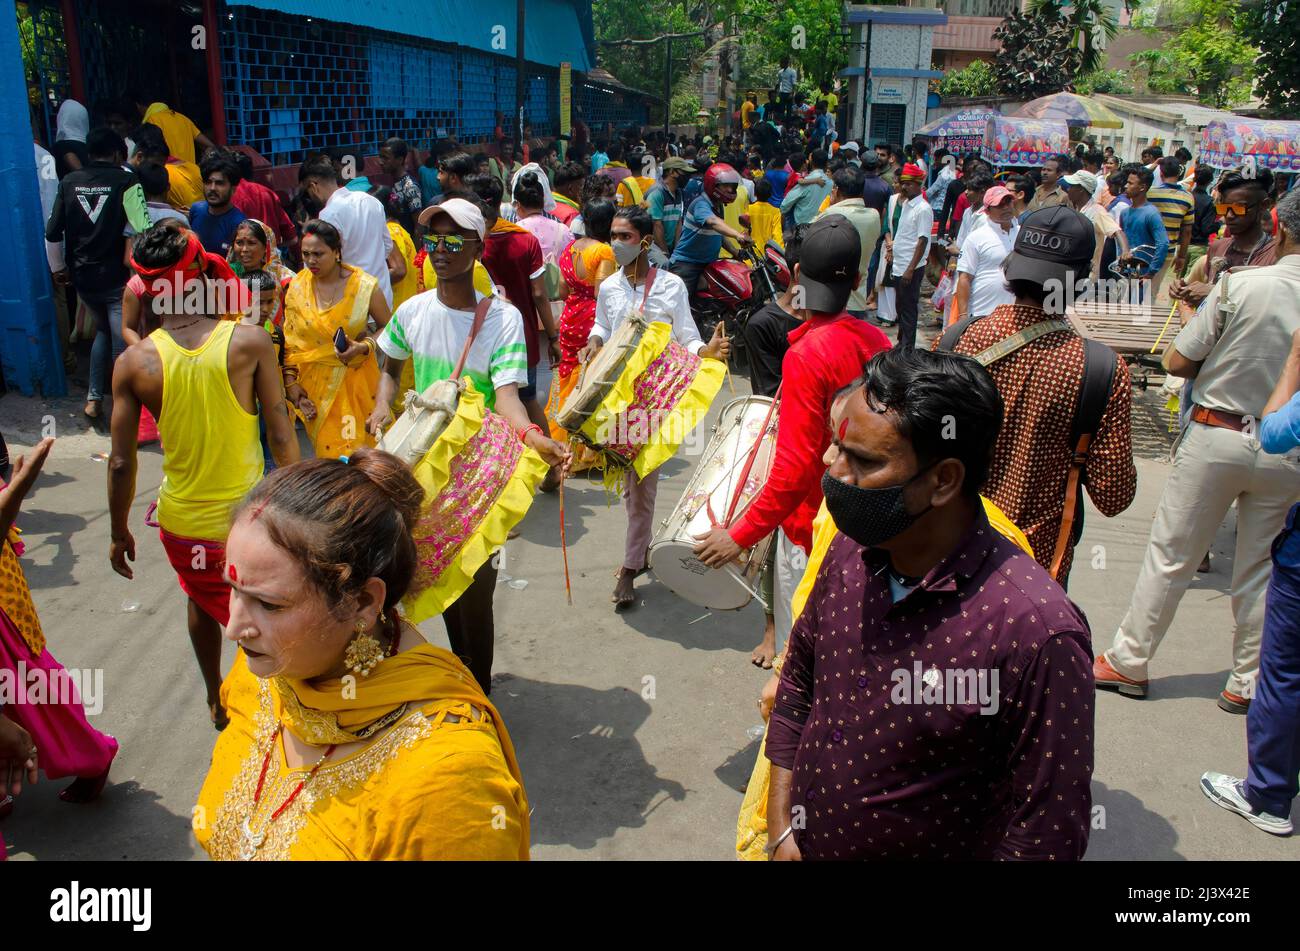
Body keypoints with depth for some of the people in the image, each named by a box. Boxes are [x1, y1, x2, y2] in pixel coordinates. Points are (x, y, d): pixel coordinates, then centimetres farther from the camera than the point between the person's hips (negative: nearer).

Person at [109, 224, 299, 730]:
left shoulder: (134, 362, -11)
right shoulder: (251, 342, -16)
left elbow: (121, 463, -5)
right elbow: (281, 437, -13)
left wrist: (119, 532, 10)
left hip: (181, 522, 3)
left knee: (203, 601, 30)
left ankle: (217, 702, 50)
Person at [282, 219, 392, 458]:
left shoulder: (364, 286, -9)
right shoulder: (297, 286, -1)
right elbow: (290, 339, 5)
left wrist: (364, 346, -16)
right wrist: (291, 379, 0)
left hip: (355, 379, -1)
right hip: (314, 382, 2)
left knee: (359, 448, 2)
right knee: (327, 450, 2)